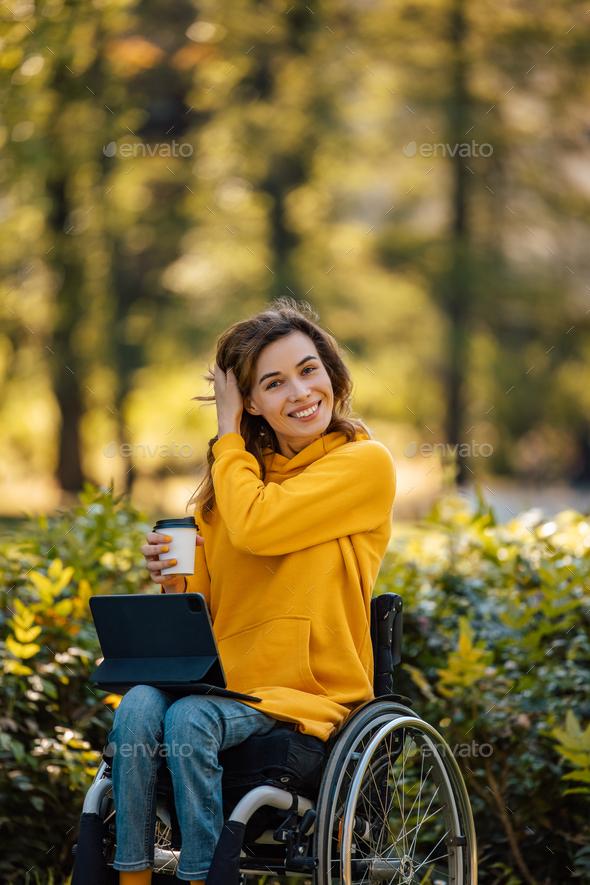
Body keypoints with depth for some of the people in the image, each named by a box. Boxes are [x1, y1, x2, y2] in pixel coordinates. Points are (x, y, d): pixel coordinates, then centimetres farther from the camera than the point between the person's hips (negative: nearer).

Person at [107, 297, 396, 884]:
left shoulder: (364, 463, -2)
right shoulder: (237, 474, 16)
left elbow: (254, 527, -17)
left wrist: (228, 432, -2)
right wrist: (177, 584, -4)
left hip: (312, 693, -5)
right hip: (225, 679, 5)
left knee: (188, 720, -31)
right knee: (138, 705, -26)